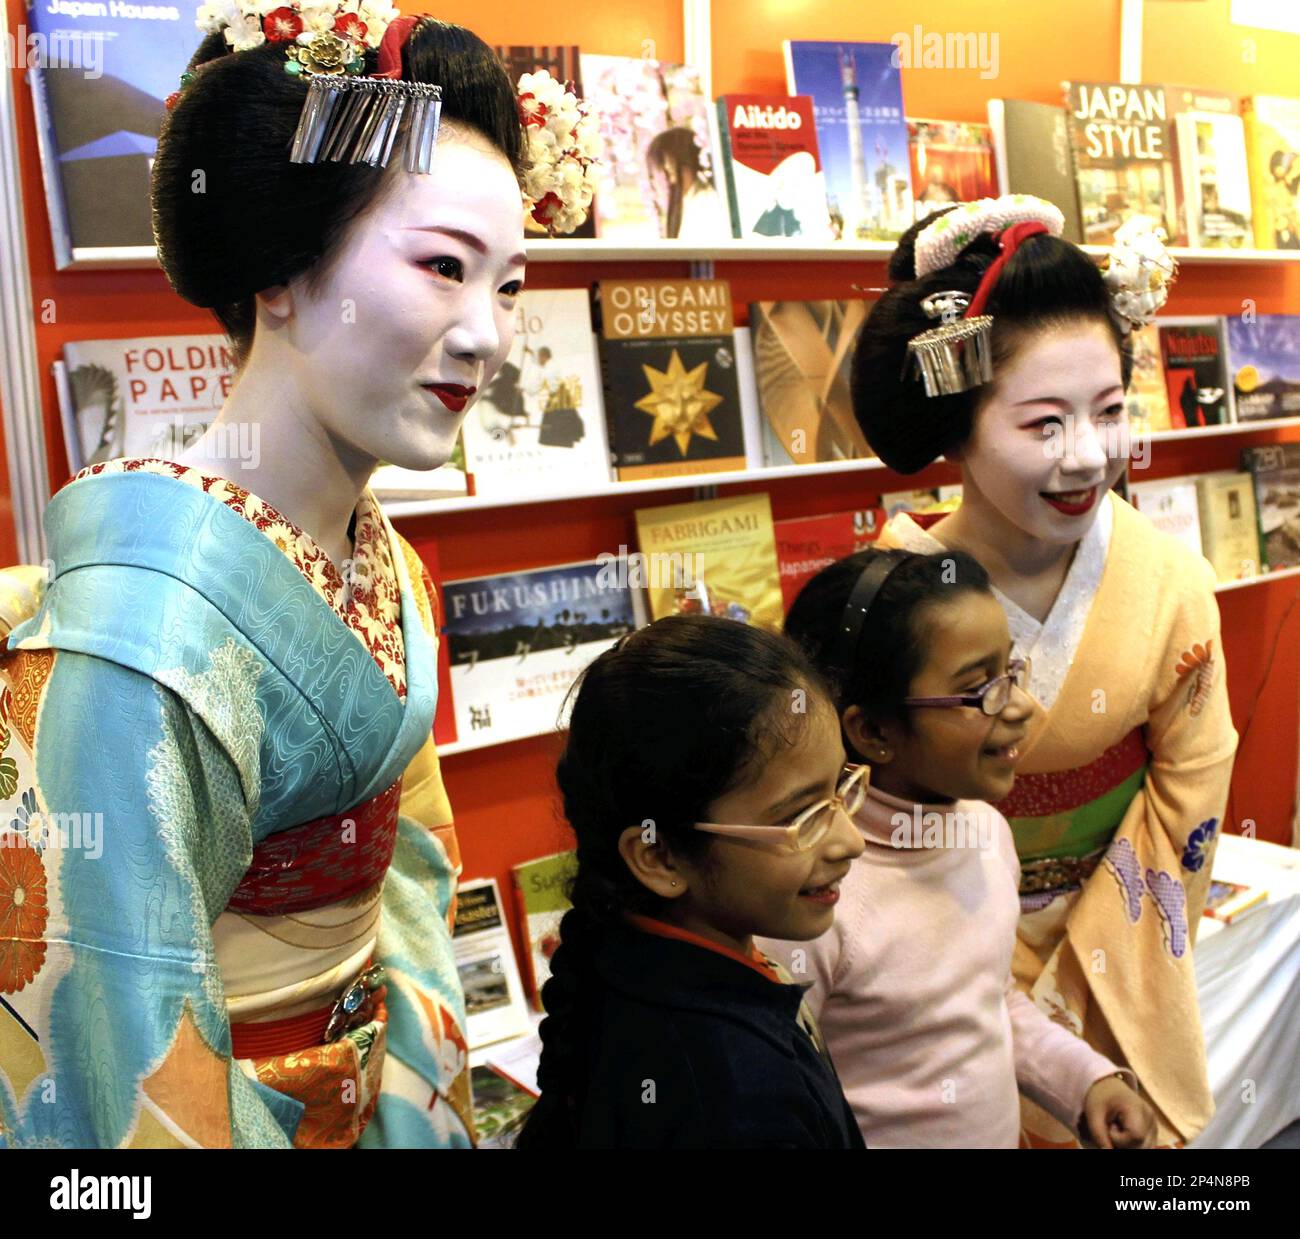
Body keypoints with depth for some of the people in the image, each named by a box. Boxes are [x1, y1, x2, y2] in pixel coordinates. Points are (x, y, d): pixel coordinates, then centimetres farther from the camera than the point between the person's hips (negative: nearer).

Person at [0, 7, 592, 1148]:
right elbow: (123, 1069, -26)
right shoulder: (143, 637, -31)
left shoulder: (387, 568, -6)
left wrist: (414, 1093, -2)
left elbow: (406, 877, 3)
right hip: (250, 1117, -6)